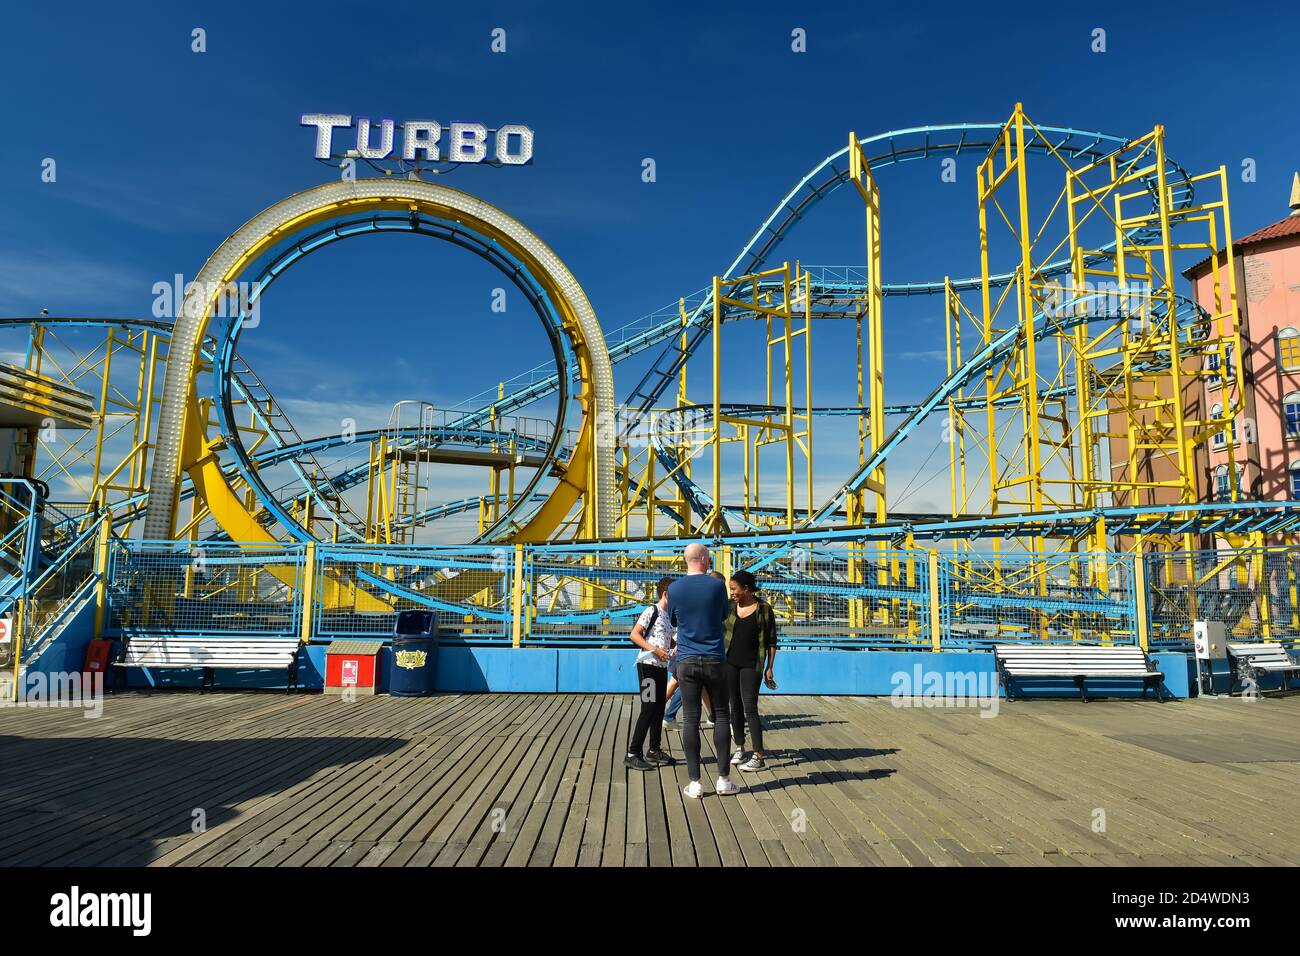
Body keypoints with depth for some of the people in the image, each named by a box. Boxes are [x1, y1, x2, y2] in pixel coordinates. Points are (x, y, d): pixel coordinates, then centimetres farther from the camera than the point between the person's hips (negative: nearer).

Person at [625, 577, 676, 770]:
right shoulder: (652, 611, -10)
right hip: (648, 665, -9)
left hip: (662, 666, 9)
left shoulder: (669, 616, 15)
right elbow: (634, 635, -15)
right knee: (648, 709, -9)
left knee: (659, 709, 13)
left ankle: (654, 751, 23)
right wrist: (654, 649, -23)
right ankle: (632, 754, -4)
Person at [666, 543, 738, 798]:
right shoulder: (717, 585, -5)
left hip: (687, 661, 1)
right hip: (714, 660, -1)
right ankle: (723, 779, 13)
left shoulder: (674, 589, -1)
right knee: (721, 716, 9)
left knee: (690, 719, 3)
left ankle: (695, 783, 5)